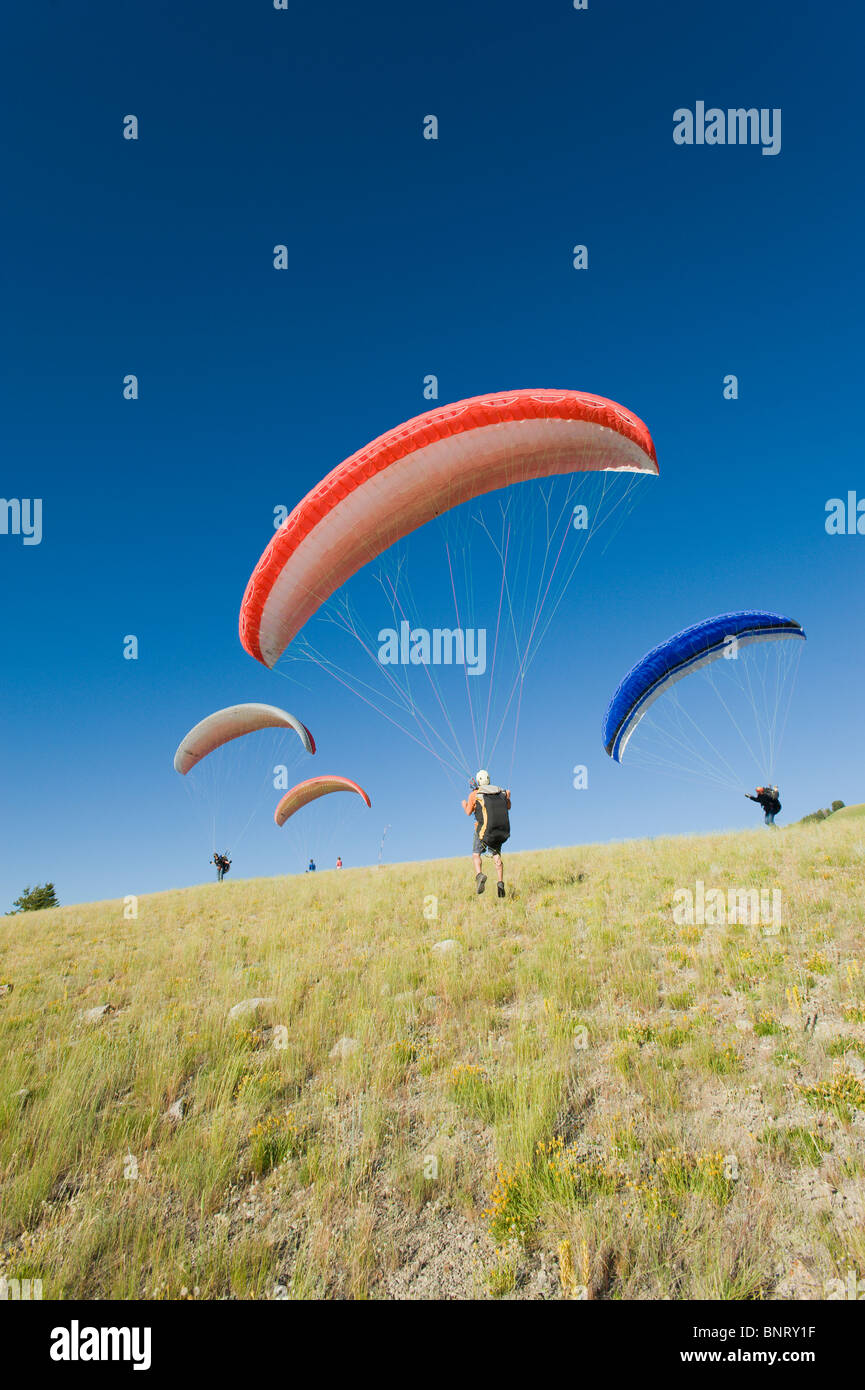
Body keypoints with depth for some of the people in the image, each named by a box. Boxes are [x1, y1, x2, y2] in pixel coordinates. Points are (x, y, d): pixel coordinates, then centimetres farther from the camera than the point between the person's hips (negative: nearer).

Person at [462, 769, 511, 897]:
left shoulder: (474, 794, 1)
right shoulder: (501, 792, 11)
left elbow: (469, 812, 11)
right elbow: (508, 807, 25)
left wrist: (464, 805, 32)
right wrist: (508, 797, 45)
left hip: (484, 828, -3)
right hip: (503, 829, 3)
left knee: (476, 853, 9)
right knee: (496, 855, 11)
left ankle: (479, 874, -17)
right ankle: (500, 882, -2)